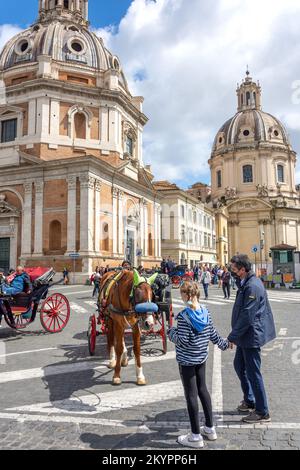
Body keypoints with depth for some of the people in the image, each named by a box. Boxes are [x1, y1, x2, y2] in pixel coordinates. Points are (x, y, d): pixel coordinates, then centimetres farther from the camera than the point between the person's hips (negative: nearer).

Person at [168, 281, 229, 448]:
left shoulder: (184, 316, -22)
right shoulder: (206, 312, -1)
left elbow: (182, 341, -23)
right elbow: (213, 335, 7)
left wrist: (171, 332, -6)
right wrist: (225, 344, 23)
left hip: (187, 360, -7)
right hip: (202, 357, 7)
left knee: (191, 395, 3)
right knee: (202, 389, 19)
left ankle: (196, 436, 14)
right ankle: (210, 428, 31)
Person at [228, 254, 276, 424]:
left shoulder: (252, 286, -24)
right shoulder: (246, 283, 7)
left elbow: (247, 316, -25)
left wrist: (232, 337, -18)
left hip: (251, 336, -10)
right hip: (245, 335, 10)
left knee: (253, 373, 1)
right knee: (239, 365, 21)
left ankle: (262, 413, 17)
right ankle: (249, 401, 36)